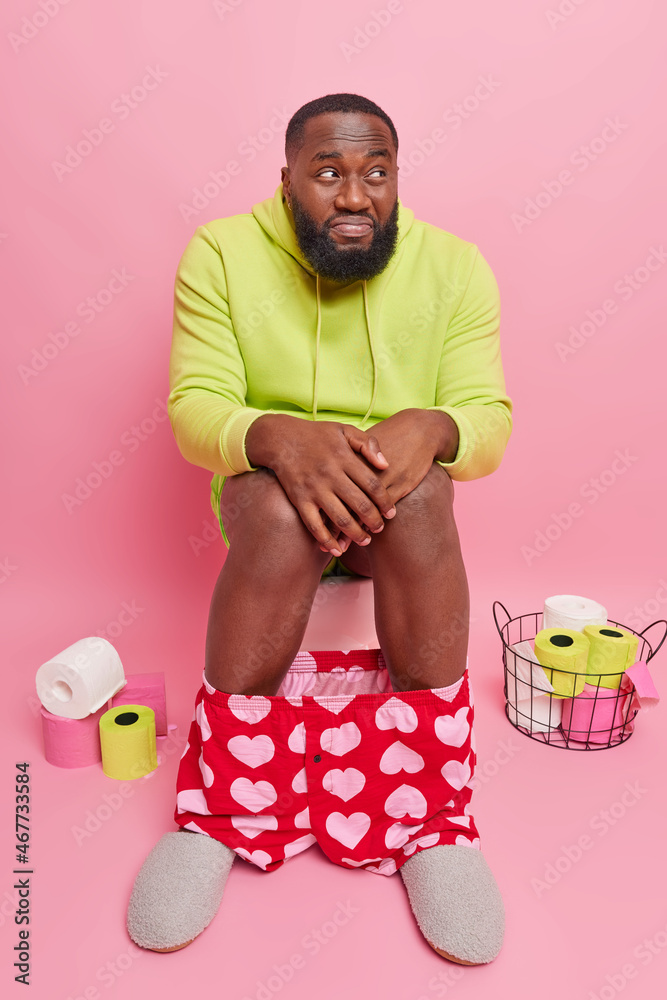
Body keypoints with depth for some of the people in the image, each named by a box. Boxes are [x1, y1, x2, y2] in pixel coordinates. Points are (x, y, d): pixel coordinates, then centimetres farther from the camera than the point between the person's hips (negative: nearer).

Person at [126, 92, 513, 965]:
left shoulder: (455, 266, -2)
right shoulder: (222, 253, -4)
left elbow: (490, 422, -8)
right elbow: (194, 409, -12)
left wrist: (431, 427, -32)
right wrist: (276, 434, -34)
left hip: (402, 502, 1)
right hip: (267, 491, 0)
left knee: (421, 491, -33)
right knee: (284, 508, -35)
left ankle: (431, 819, -22)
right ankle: (217, 815, -19)